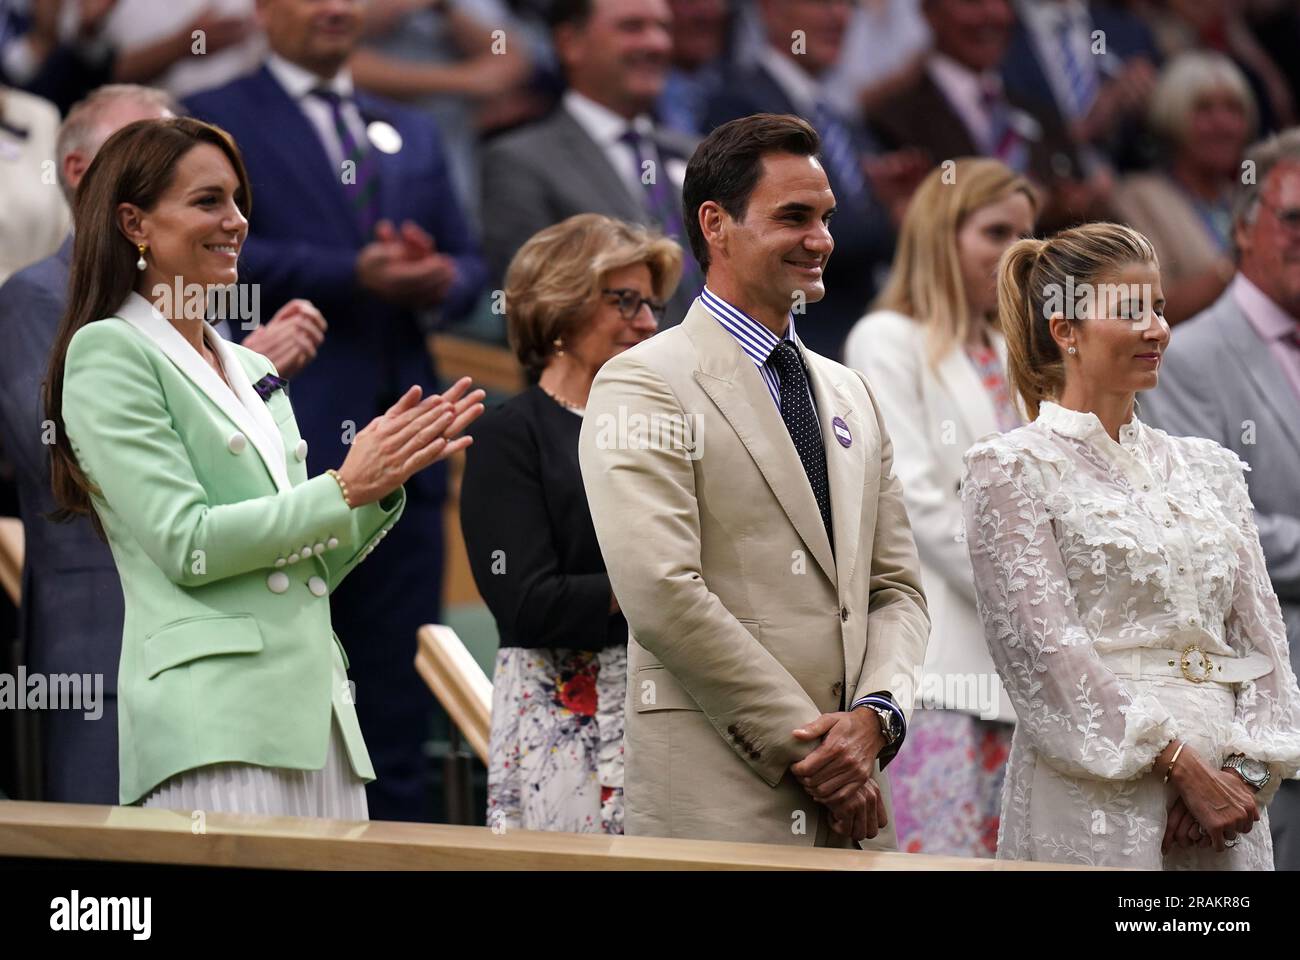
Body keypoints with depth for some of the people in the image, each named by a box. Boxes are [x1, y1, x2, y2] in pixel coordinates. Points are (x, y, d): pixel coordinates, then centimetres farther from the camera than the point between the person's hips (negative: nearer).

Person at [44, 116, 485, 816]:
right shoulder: (109, 353, -2)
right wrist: (345, 488, -9)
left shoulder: (254, 371, 21)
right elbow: (186, 545, -11)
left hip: (318, 701, 7)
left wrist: (389, 479, 6)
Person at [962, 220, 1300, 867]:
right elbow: (1046, 652, -10)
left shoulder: (1207, 468, 15)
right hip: (1096, 806, -5)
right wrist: (1183, 765, -15)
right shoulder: (1012, 470, -1)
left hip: (1227, 800, 5)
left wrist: (1247, 766, -6)